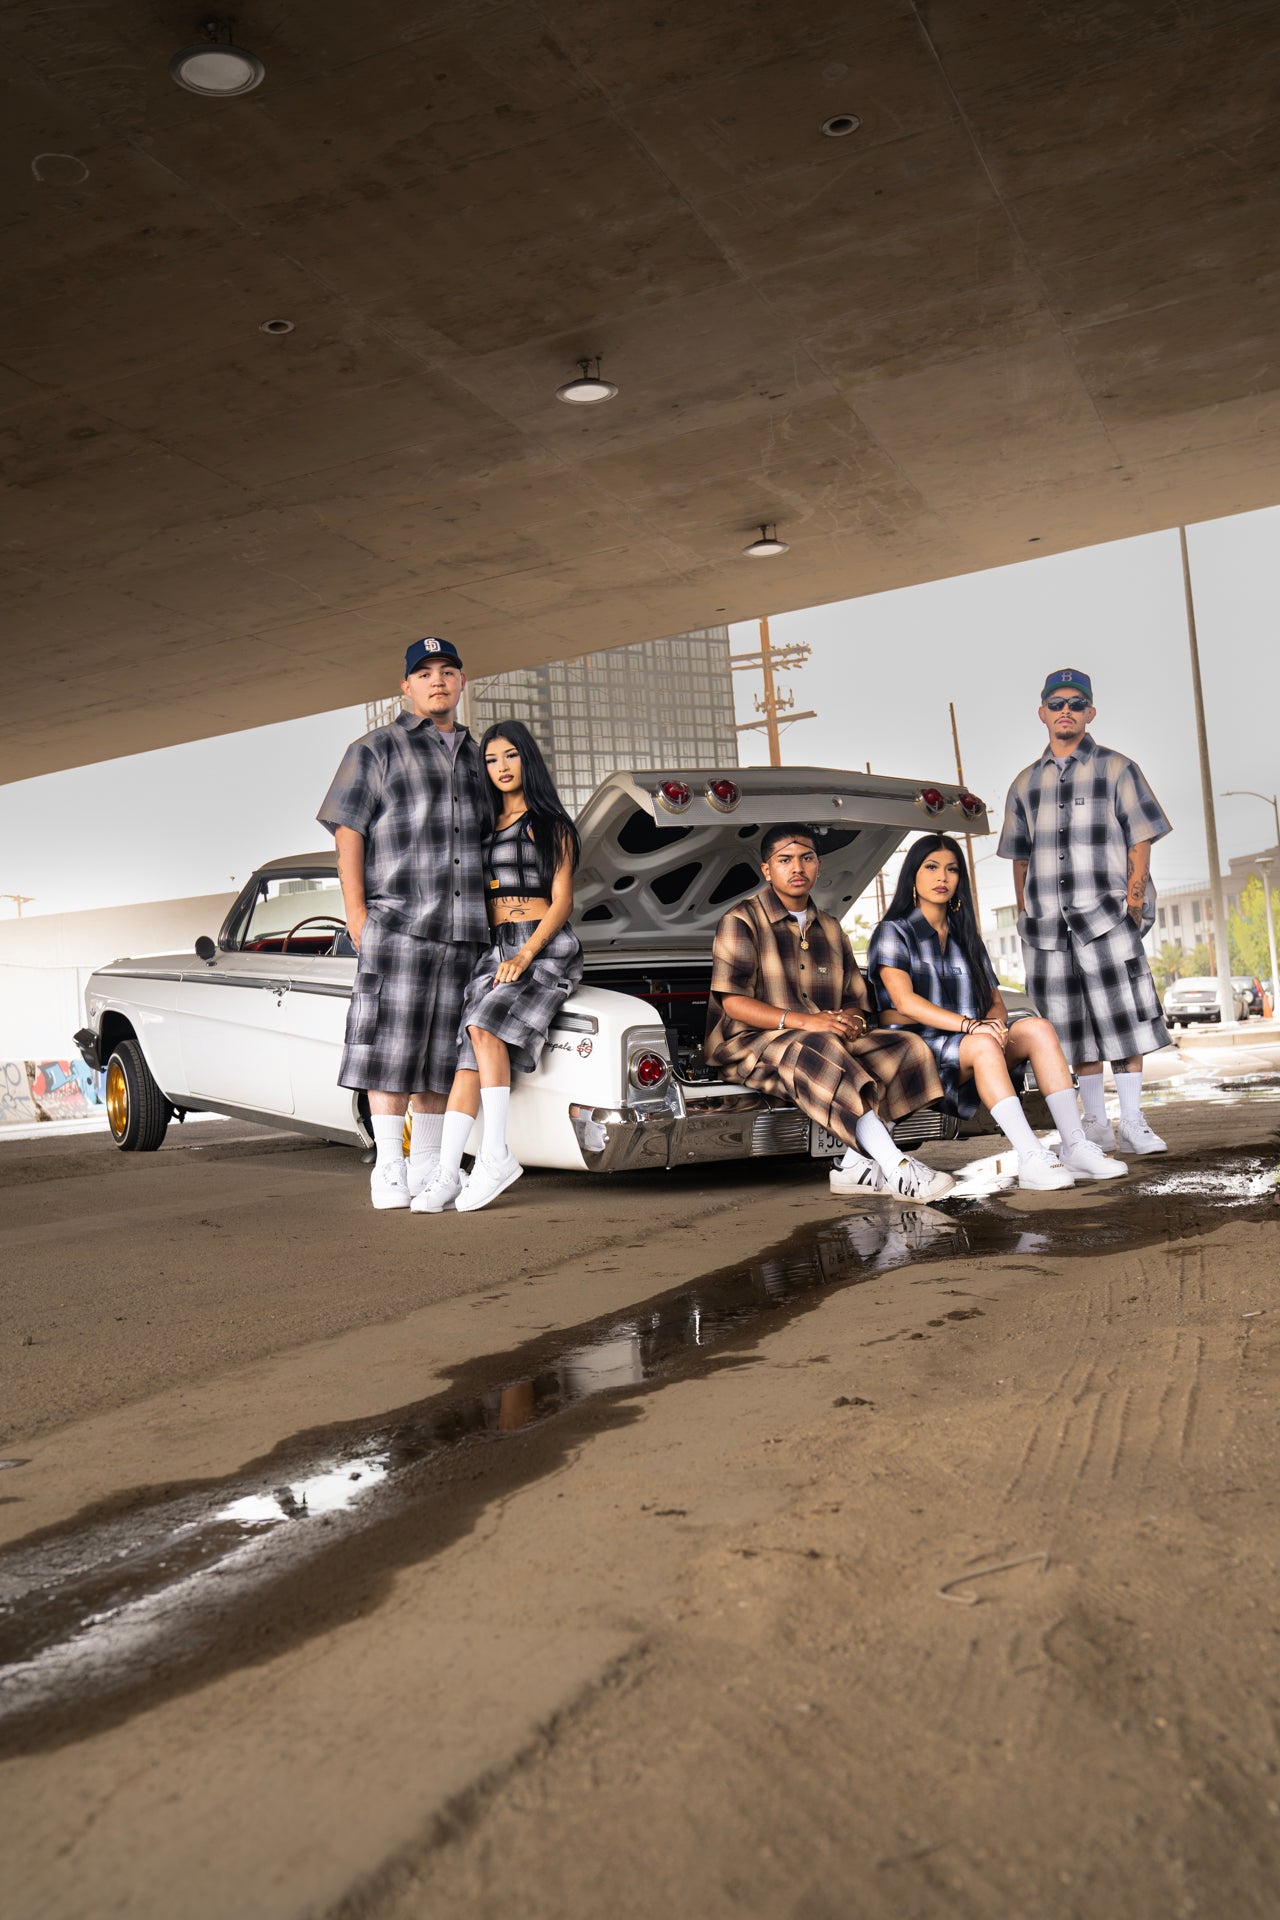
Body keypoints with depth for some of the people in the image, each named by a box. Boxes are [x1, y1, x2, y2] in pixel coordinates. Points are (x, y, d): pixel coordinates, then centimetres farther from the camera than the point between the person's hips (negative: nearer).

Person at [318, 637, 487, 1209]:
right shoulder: (376, 750, 2)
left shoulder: (475, 758, 18)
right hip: (397, 922, -5)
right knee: (392, 1049, -6)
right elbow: (347, 833, -3)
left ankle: (426, 1165, 15)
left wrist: (489, 922, 17)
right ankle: (388, 1168, 0)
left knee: (443, 1053, 7)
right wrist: (356, 913, -11)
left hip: (463, 931, 5)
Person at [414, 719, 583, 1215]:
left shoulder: (550, 825, 5)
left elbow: (562, 901, -3)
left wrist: (525, 956, -16)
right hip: (495, 948, 5)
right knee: (468, 1047, -16)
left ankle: (496, 1154, -26)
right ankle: (447, 1173, -24)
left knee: (485, 1024, -29)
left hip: (546, 947, -5)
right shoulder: (483, 826, 21)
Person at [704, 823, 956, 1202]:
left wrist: (851, 1020, -11)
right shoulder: (742, 921, -2)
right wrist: (802, 1021, -26)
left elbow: (857, 1000, 16)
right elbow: (733, 1002, -14)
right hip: (749, 1044, -7)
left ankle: (856, 1163, -23)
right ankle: (897, 1170, -40)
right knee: (818, 1051, -39)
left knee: (907, 1048, -13)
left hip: (828, 1041, 7)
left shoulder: (831, 930, 19)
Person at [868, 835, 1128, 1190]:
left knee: (1038, 1029, -20)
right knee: (983, 1044, -35)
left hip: (969, 1045, 6)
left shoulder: (965, 937, 22)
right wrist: (970, 1024, -25)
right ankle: (1031, 1159, -44)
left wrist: (994, 1021, -12)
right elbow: (905, 1002, -14)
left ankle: (1075, 1148, -28)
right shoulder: (893, 932, 2)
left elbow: (996, 1003, 14)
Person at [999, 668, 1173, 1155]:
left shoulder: (1117, 769, 7)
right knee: (1074, 1024, 5)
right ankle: (1096, 1123, 13)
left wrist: (1133, 904, -8)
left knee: (1121, 1016, -7)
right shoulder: (1025, 783, 16)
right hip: (1047, 922, 3)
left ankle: (1132, 1122, 1)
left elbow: (1140, 842, 2)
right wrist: (1025, 914, 10)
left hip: (1106, 914, -3)